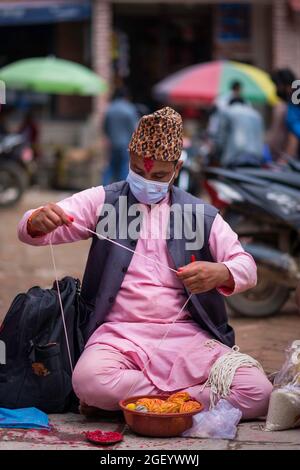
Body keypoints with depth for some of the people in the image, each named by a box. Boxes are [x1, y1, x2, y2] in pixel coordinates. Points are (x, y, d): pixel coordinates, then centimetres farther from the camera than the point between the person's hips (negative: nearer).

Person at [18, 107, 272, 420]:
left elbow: (247, 267, 7)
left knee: (258, 393, -22)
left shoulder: (201, 215, 12)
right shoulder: (104, 201, 9)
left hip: (187, 335, 2)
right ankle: (180, 394, -12)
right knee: (89, 380, -37)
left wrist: (221, 273, -18)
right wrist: (38, 221, -22)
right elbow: (31, 230, 5)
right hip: (119, 333, -2)